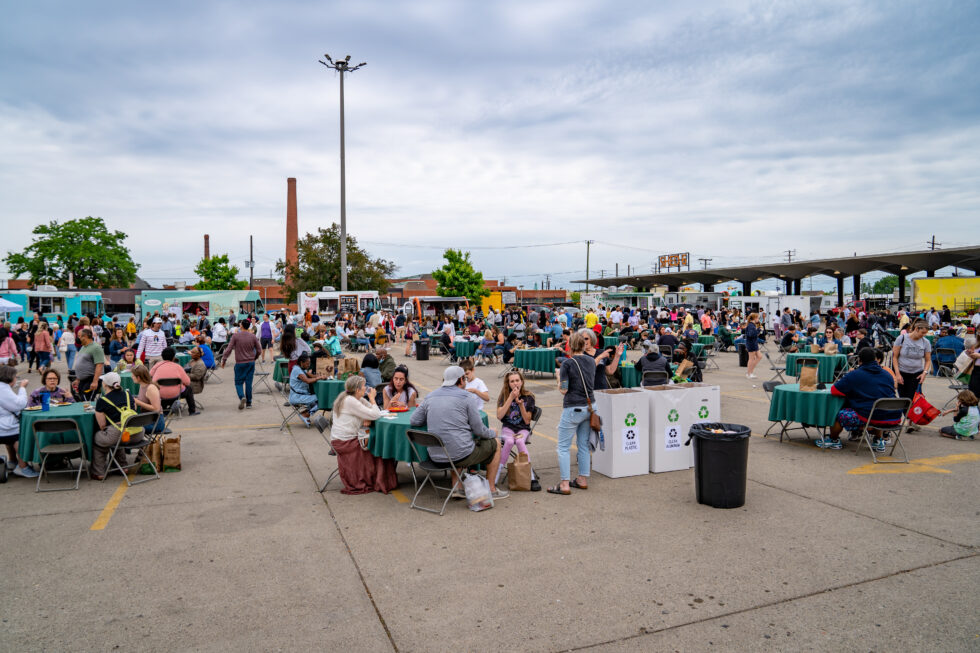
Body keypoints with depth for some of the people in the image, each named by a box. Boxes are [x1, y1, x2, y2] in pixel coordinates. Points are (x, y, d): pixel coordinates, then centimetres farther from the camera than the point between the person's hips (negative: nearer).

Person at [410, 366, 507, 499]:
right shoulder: (466, 397, -7)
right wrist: (492, 433, 16)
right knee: (495, 443, 18)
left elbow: (414, 421, 10)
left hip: (435, 456, 6)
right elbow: (478, 429, -6)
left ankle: (456, 487, 29)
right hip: (460, 455, -6)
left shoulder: (430, 397, 8)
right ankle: (491, 489, 25)